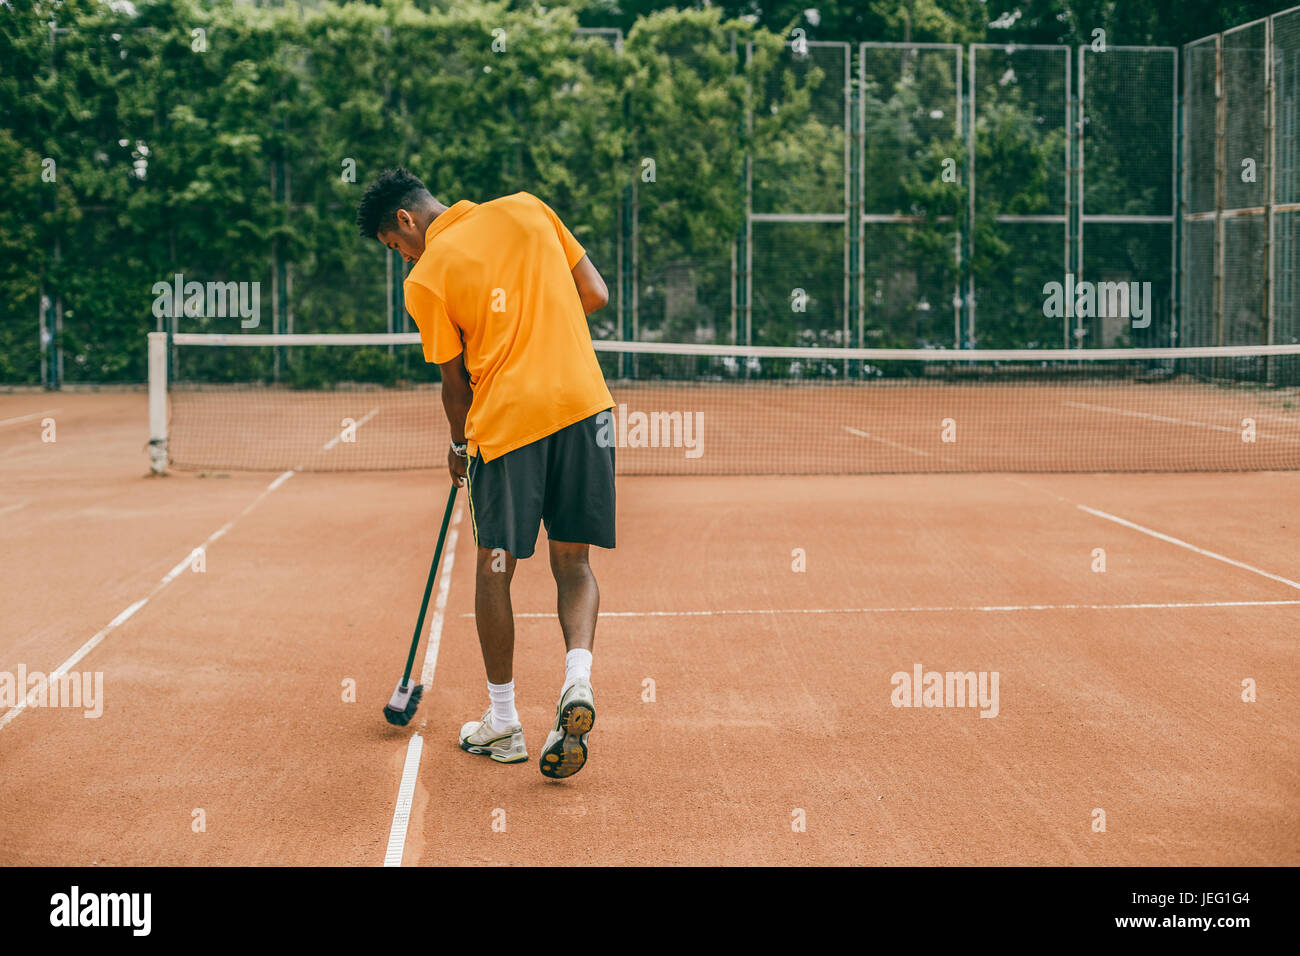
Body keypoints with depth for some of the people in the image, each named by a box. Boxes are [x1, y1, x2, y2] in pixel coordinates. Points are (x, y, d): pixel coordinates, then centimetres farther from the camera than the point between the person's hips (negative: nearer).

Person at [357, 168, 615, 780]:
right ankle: (577, 682, -13)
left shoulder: (425, 280, -1)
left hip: (506, 419, -3)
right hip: (583, 403, 3)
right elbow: (595, 294, 10)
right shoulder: (527, 210, 9)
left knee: (495, 569, 12)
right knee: (573, 564, 11)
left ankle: (503, 725, 18)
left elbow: (455, 380, 6)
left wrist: (461, 446, 23)